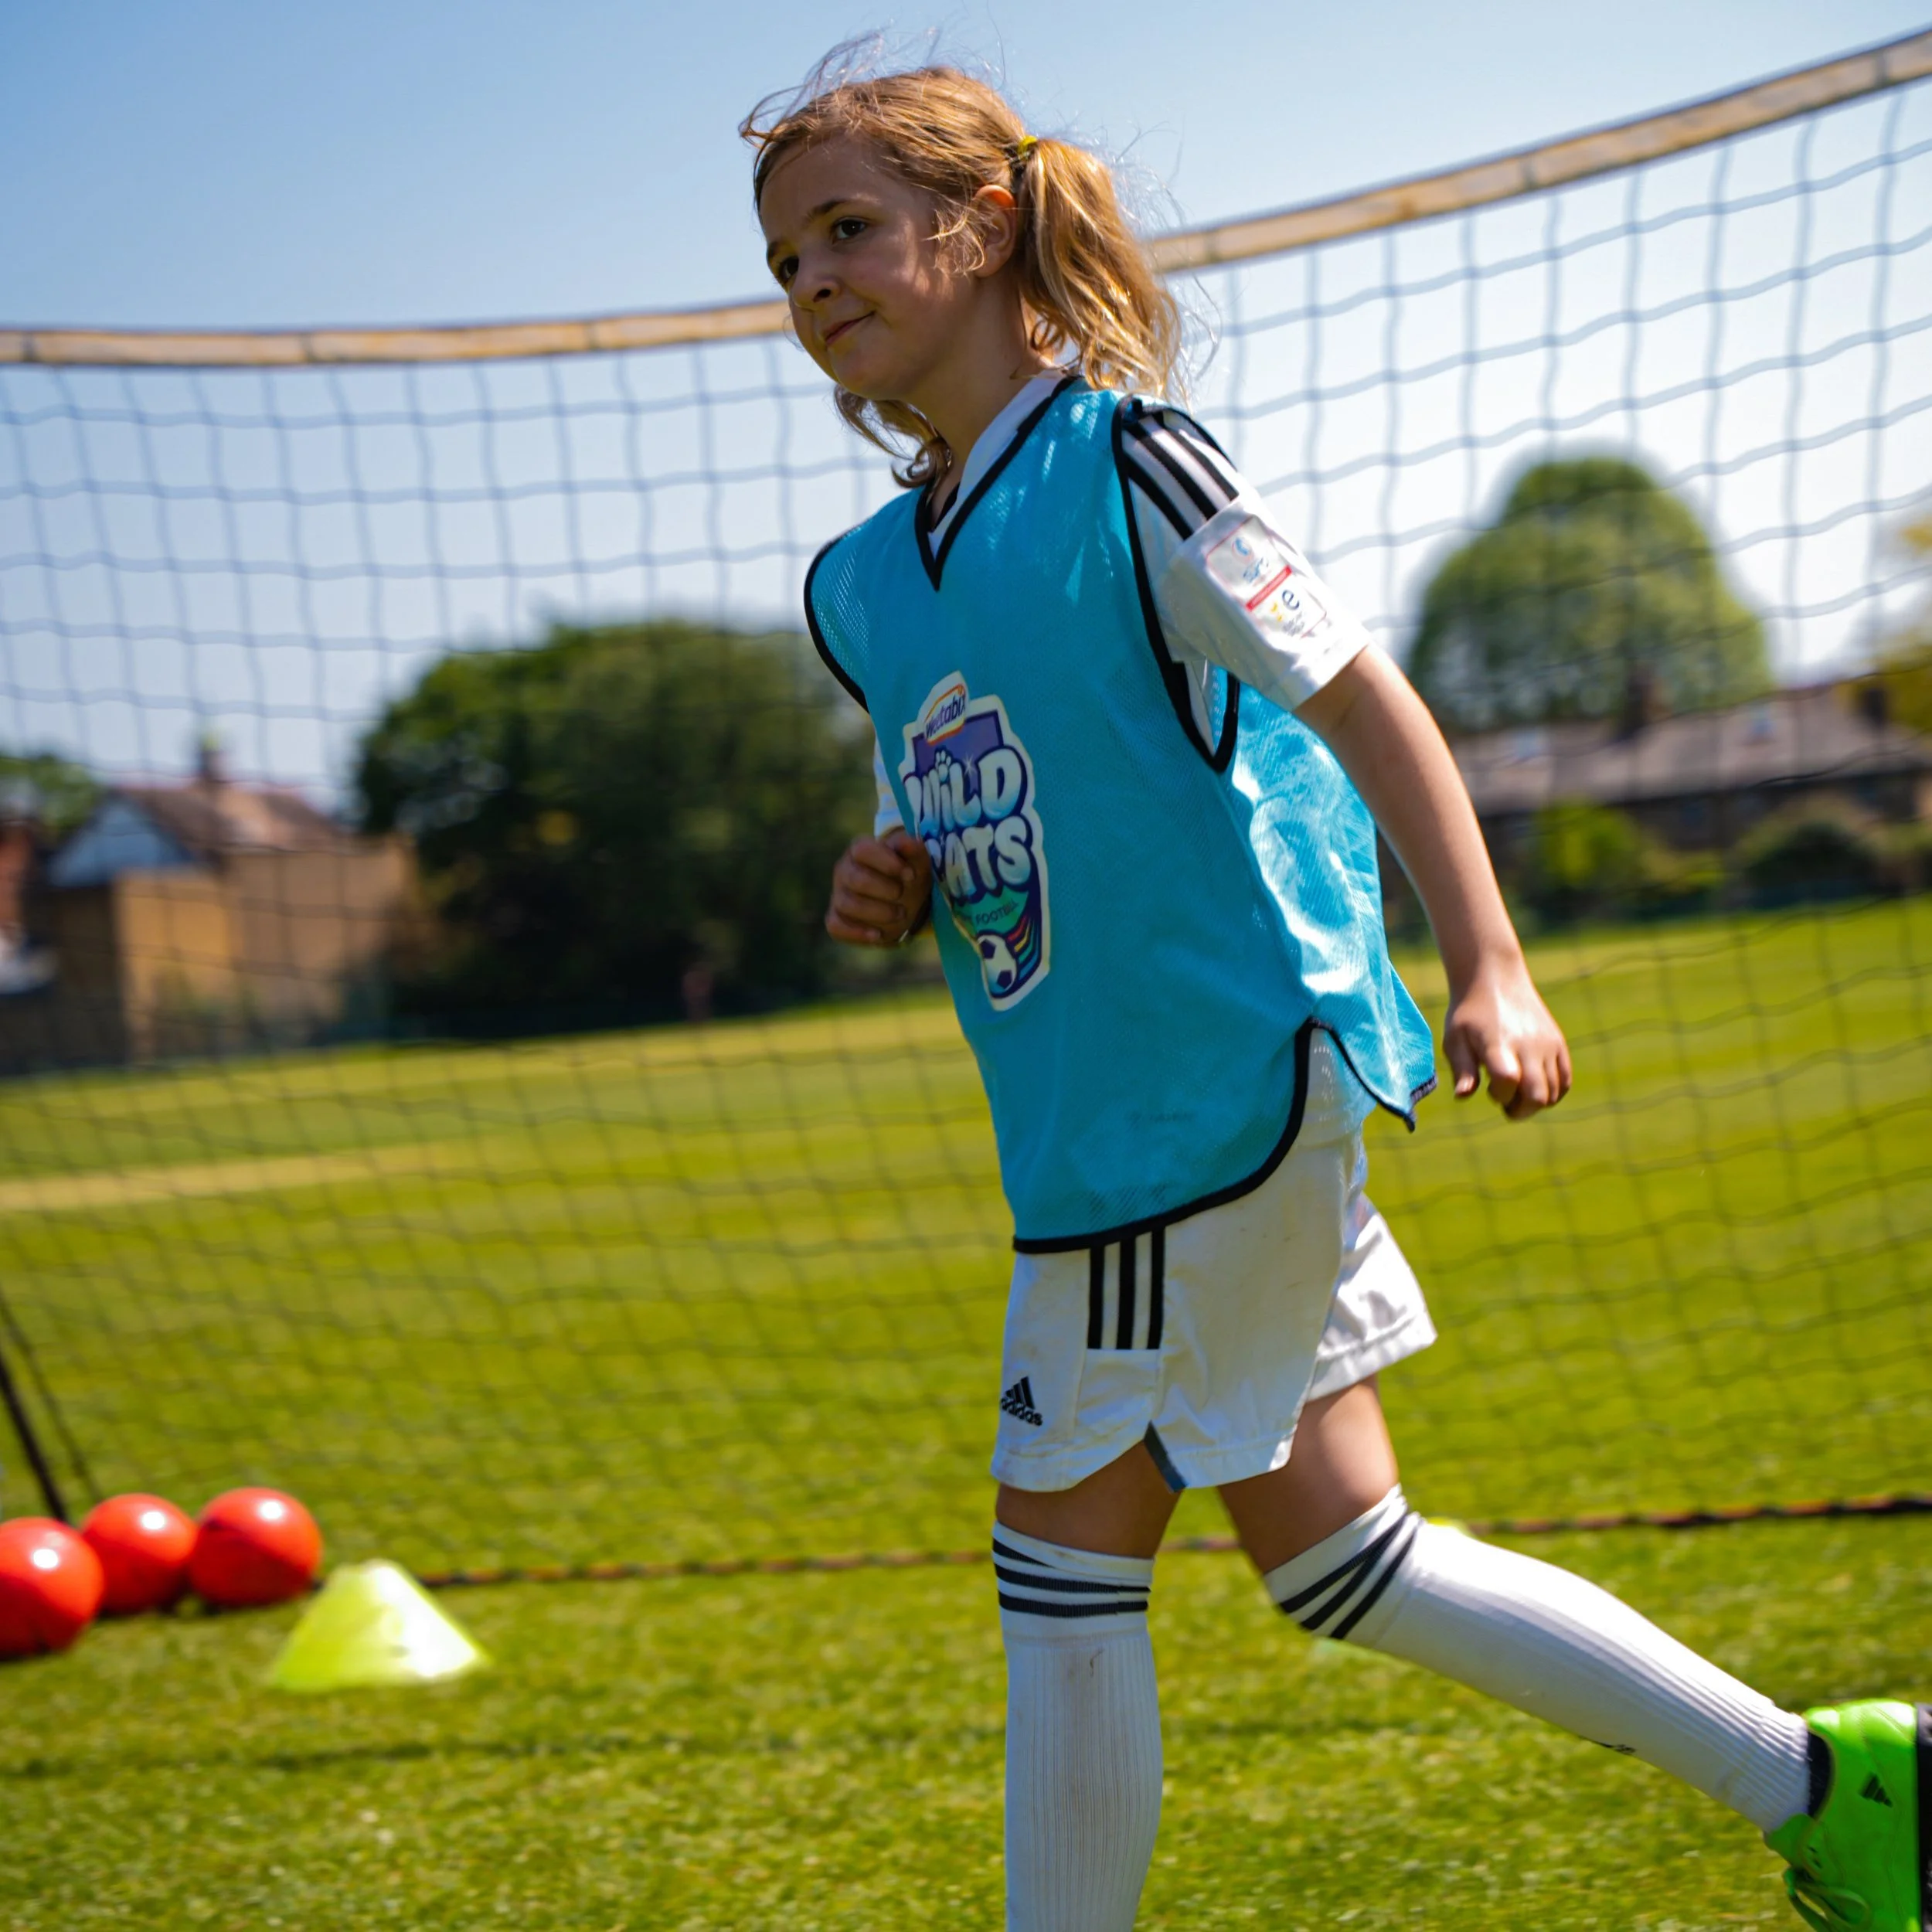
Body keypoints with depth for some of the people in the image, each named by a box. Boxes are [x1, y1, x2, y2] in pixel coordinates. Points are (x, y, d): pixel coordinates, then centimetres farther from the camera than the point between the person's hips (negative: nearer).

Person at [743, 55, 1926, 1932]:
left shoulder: (1116, 457, -11)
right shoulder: (857, 588, 12)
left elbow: (1357, 694, -14)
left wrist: (1486, 969, -23)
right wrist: (892, 878, 3)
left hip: (1216, 1091, -8)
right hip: (1089, 1124, 8)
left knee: (1066, 1560, -1)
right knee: (1325, 1552, 11)